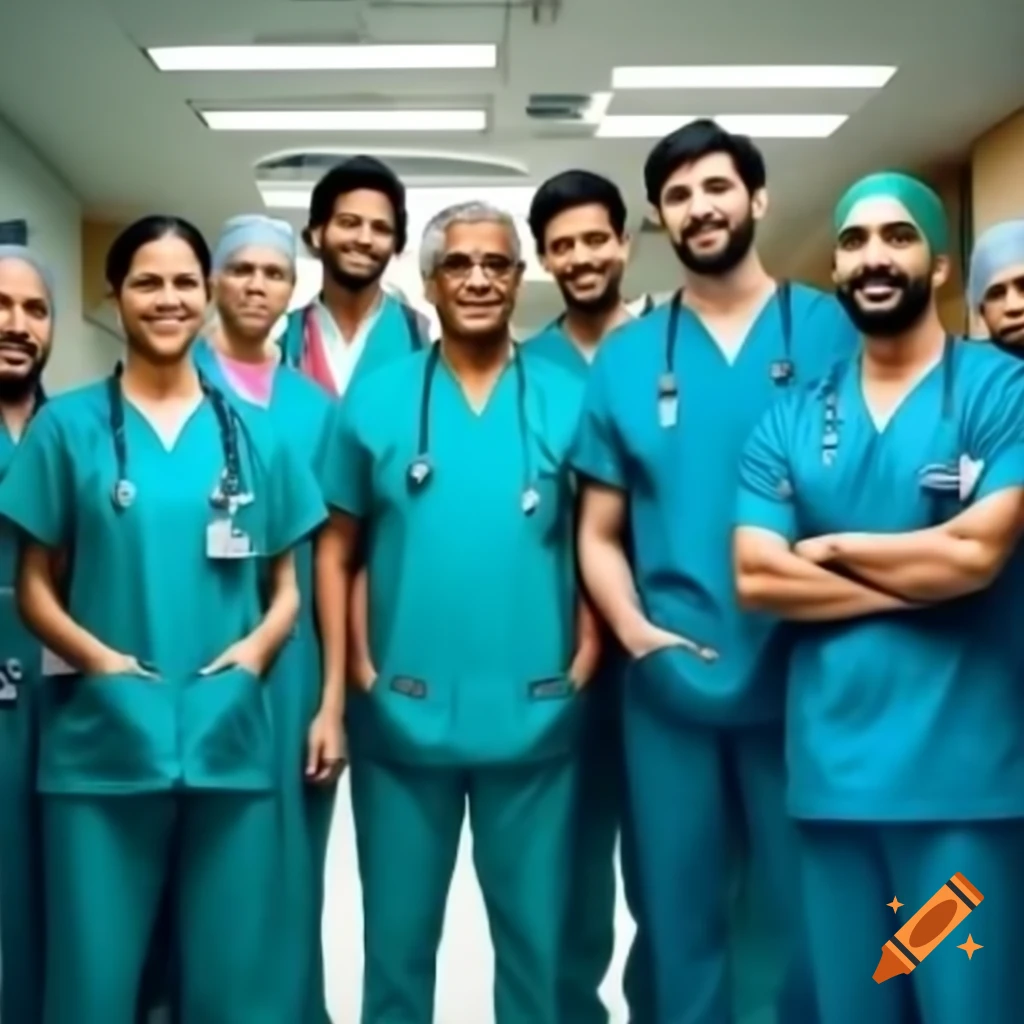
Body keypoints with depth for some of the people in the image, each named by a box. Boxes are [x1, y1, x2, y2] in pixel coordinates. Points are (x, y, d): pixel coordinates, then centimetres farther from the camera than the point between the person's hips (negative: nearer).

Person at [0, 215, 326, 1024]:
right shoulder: (68, 426, 3)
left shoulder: (254, 435, 9)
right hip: (103, 742, -2)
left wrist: (257, 647, -9)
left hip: (229, 740, 2)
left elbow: (286, 585, 11)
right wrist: (96, 657, -14)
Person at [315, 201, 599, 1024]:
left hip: (533, 715, 0)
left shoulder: (567, 401, 3)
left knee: (536, 931, 13)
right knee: (398, 933, 13)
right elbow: (336, 549, 5)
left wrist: (588, 654, -5)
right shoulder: (375, 402, 3)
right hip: (403, 715, 0)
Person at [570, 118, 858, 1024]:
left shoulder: (829, 330, 1)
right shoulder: (624, 358, 7)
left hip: (804, 677, -2)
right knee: (680, 916, 14)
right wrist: (634, 632, -9)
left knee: (811, 911, 10)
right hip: (669, 686, 2)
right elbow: (600, 531, 7)